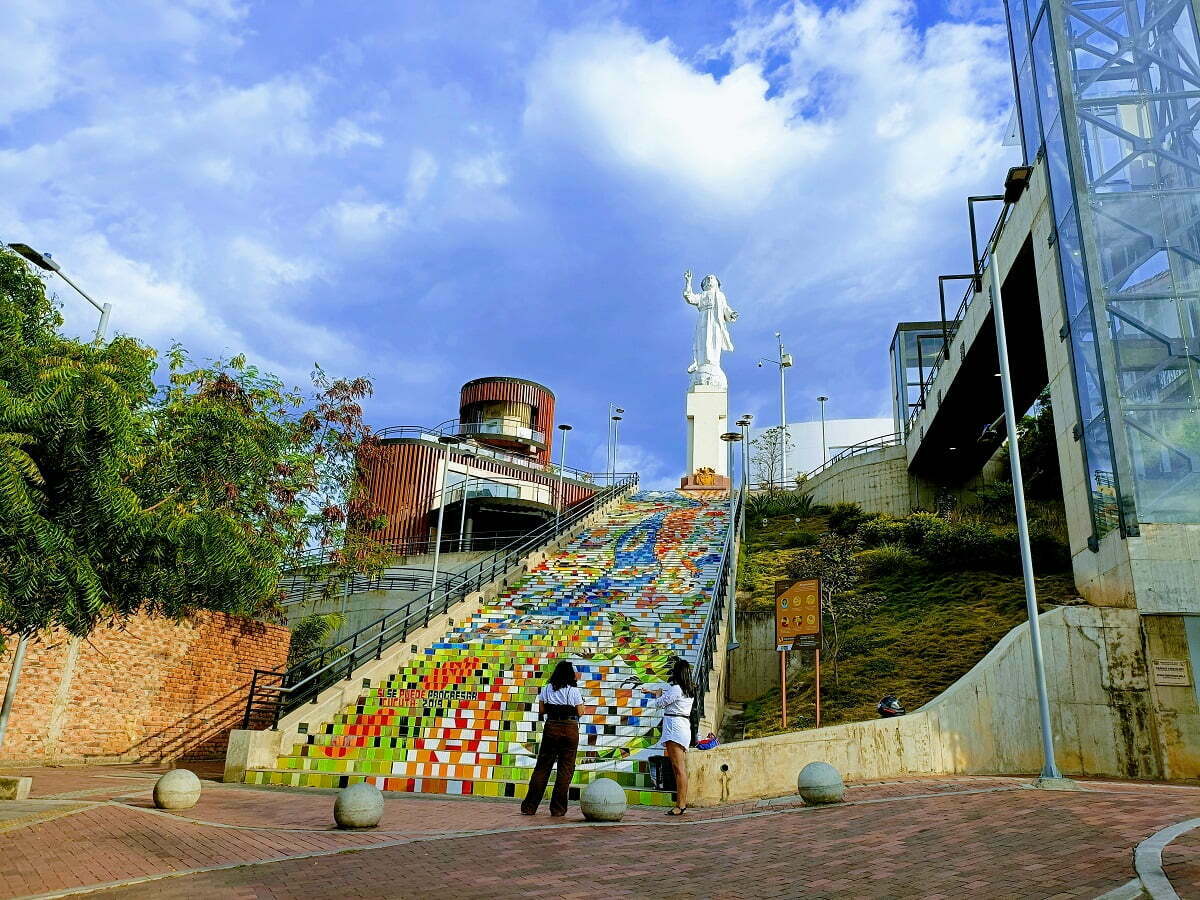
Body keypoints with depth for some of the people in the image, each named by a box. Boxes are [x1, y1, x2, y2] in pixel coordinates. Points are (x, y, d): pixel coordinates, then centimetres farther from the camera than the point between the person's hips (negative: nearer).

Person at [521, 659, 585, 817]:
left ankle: (529, 807, 7)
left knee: (542, 767, 7)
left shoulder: (547, 689, 4)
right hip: (570, 728, -2)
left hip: (551, 727, 2)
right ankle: (558, 809, 6)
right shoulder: (574, 690, -3)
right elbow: (580, 712, -3)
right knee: (565, 768, 5)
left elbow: (541, 710, 3)